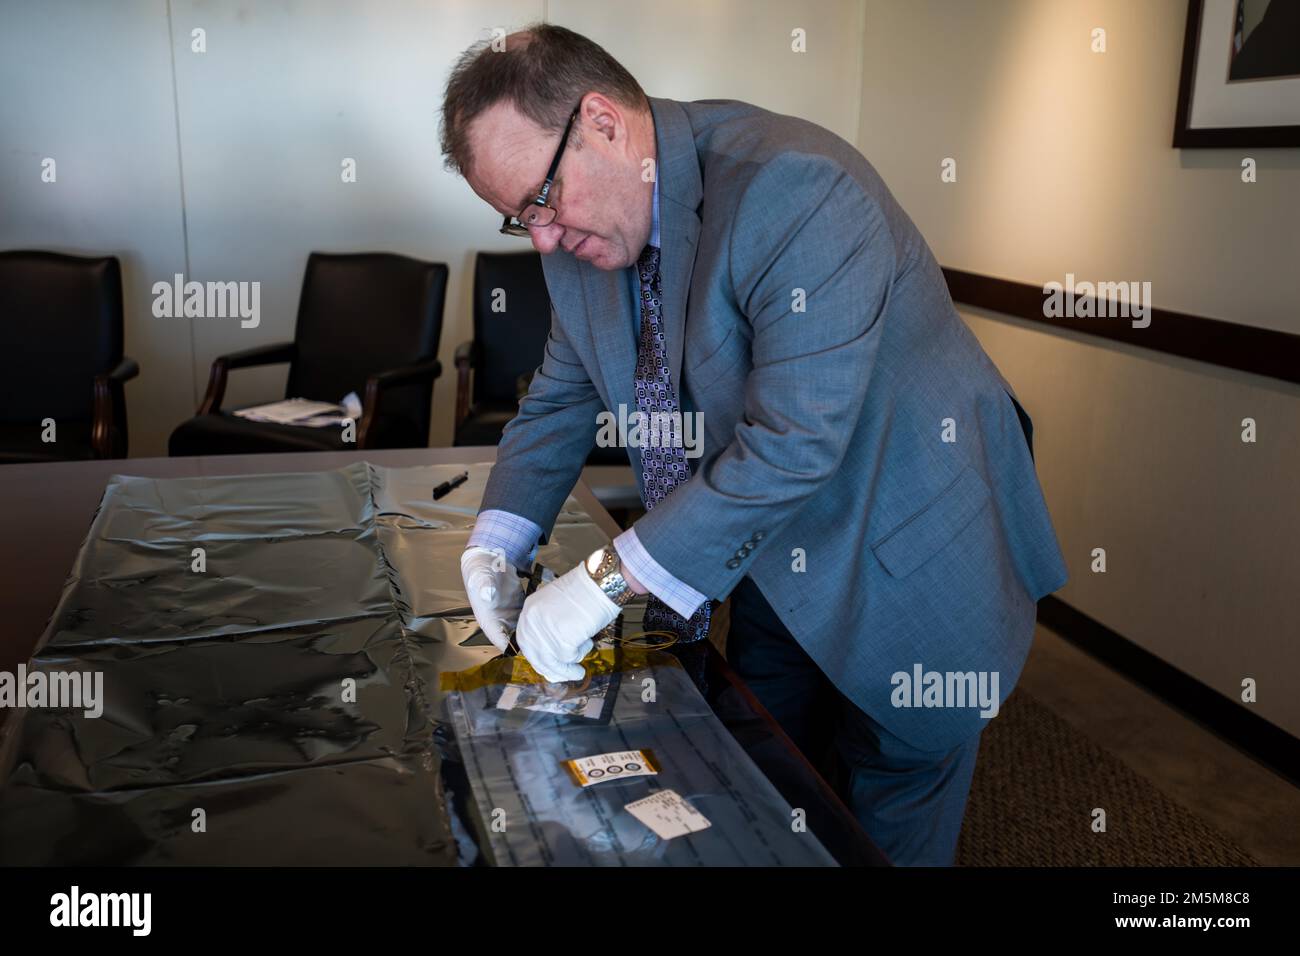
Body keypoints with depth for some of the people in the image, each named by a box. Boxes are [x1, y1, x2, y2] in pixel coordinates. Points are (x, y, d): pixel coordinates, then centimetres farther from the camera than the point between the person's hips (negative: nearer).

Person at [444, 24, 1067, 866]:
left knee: (893, 829, 12)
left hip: (909, 554, -6)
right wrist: (499, 541, -7)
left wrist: (610, 580, -32)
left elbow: (794, 440, -36)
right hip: (775, 555, 7)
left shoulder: (795, 187, -30)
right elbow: (564, 394, 8)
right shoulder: (580, 235, -4)